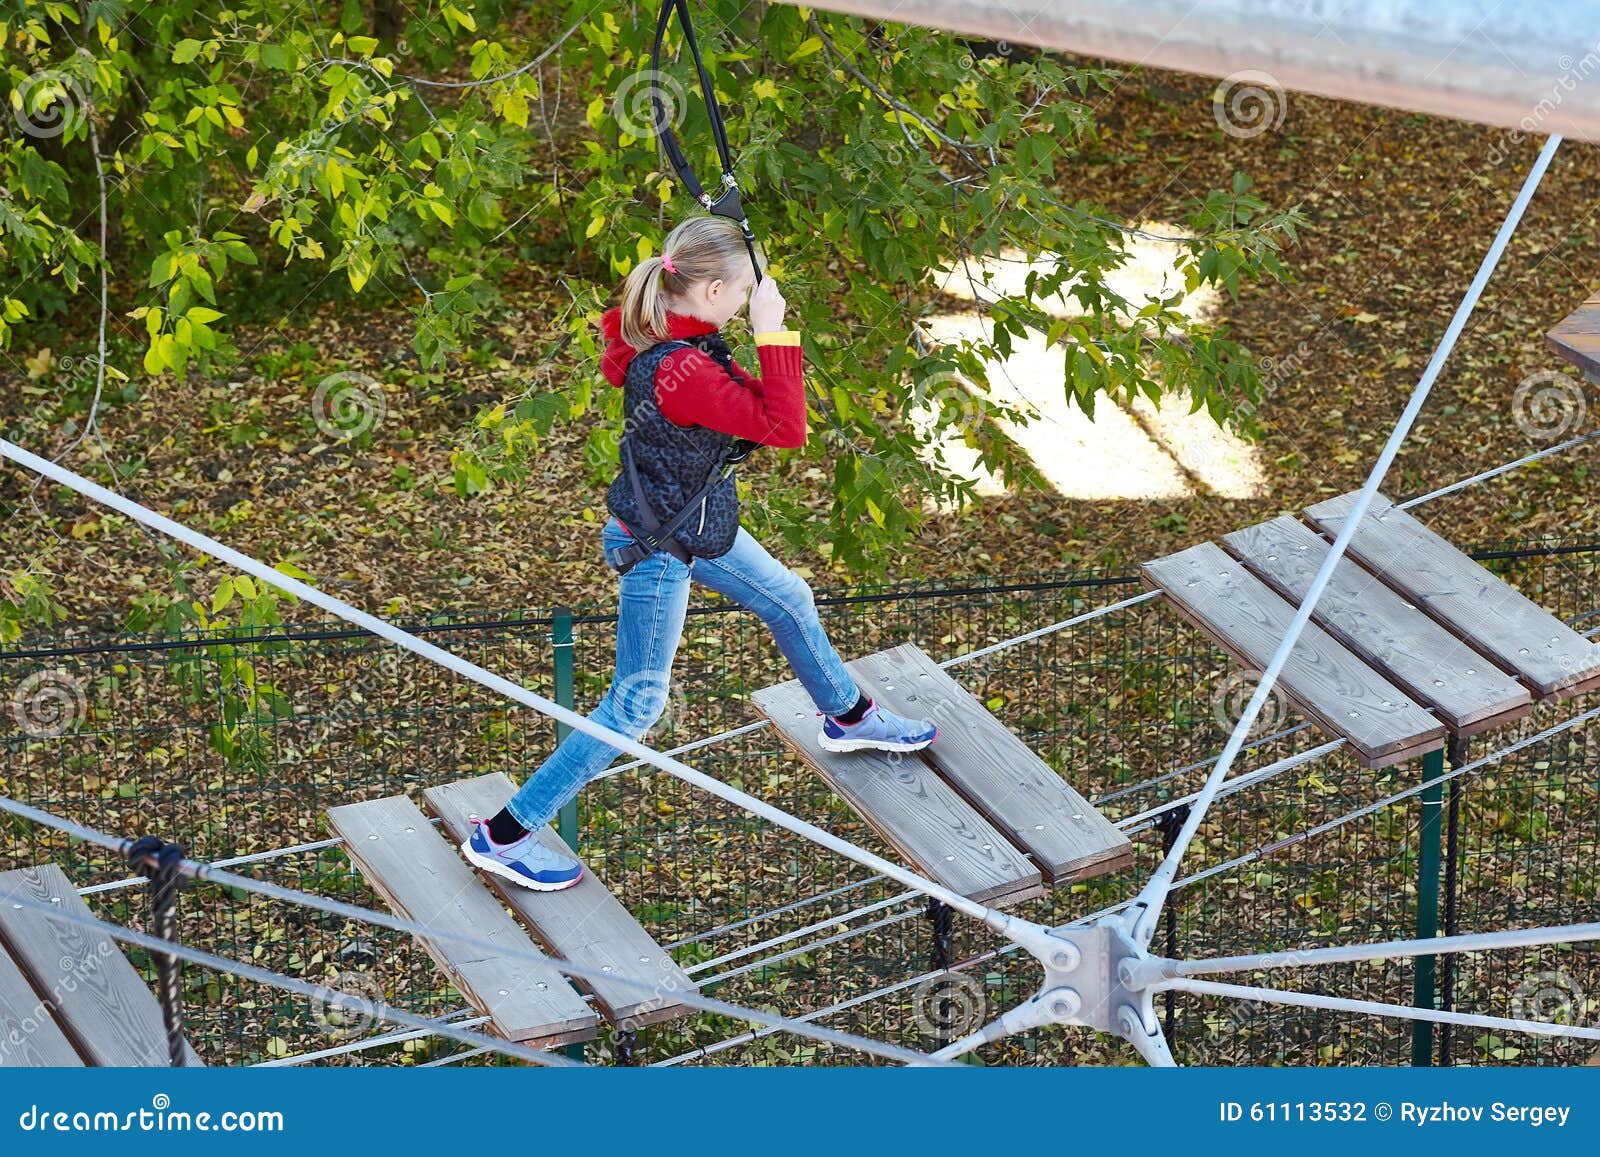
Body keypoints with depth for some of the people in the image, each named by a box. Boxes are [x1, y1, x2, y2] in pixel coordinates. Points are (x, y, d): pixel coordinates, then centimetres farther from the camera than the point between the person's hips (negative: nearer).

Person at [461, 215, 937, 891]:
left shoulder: (656, 331, -9)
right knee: (638, 700, 2)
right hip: (655, 546, -10)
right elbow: (785, 428, -33)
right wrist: (772, 332, -31)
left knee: (788, 601, 27)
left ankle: (848, 717, 54)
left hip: (691, 522, 10)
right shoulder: (682, 371, -36)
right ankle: (504, 835, 10)